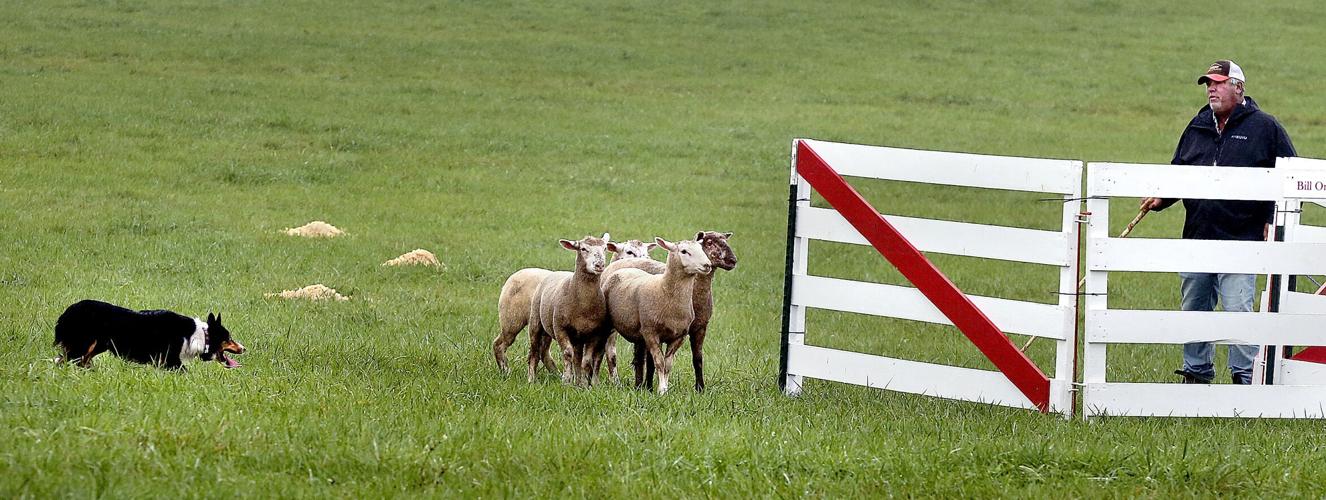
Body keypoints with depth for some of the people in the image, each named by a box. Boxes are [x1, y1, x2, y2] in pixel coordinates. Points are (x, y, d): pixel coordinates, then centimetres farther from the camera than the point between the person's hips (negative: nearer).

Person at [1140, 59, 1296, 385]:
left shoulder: (1264, 127, 0)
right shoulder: (1198, 127, 15)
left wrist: (1274, 219, -5)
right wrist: (1161, 198, 6)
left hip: (1240, 239, -6)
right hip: (1197, 237, 6)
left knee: (1237, 309, -11)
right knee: (1194, 310, 11)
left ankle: (1244, 376, -4)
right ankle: (1196, 372, 23)